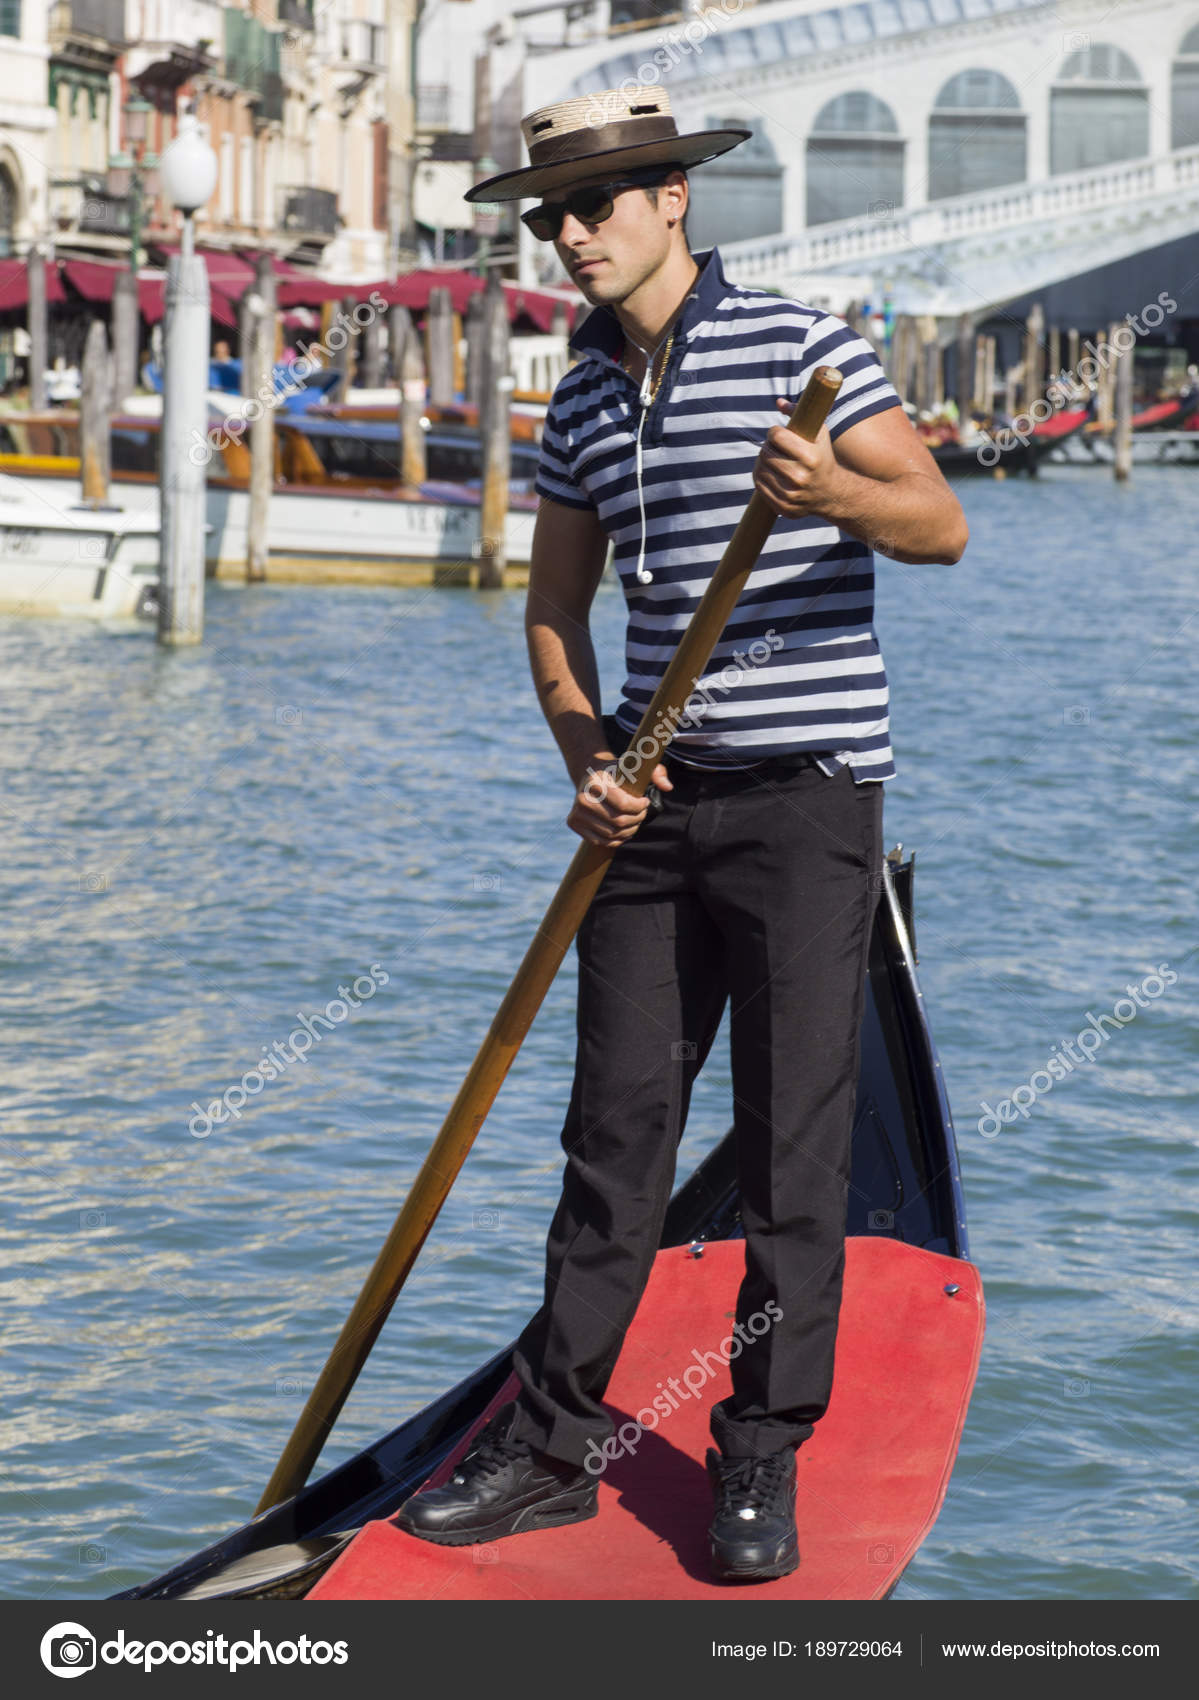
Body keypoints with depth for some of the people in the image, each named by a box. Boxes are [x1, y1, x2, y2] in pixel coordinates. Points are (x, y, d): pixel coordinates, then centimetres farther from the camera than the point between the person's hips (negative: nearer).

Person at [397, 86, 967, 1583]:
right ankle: (552, 1443, 14)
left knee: (793, 1136, -2)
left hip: (804, 792, -5)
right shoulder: (582, 403, 12)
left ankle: (762, 1463, 7)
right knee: (616, 1119, 7)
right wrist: (585, 751, 0)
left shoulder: (798, 347, -5)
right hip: (655, 805, 5)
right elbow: (557, 605, 17)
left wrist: (833, 493, -32)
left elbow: (941, 523, -11)